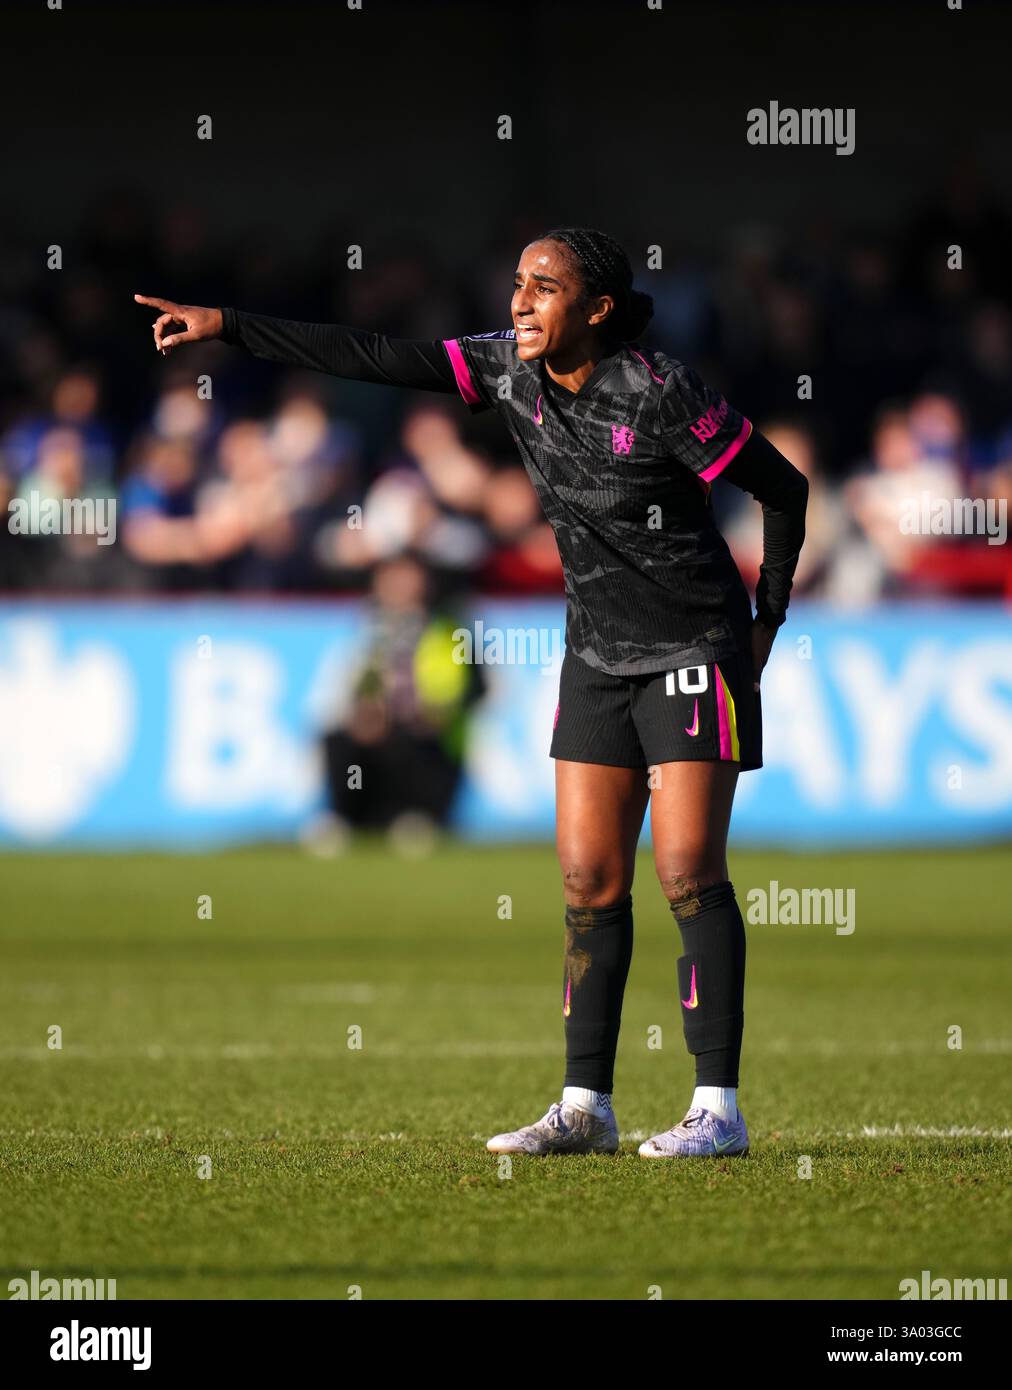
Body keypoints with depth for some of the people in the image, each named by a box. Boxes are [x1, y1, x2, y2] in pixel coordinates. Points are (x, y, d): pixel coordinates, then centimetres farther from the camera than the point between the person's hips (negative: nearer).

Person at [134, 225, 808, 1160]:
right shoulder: (511, 370, -3)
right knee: (590, 881, 4)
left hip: (695, 652, -7)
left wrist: (769, 621, -3)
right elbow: (379, 359, -4)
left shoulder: (660, 396, -20)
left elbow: (784, 487, -10)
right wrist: (228, 327, -9)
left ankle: (719, 1109, -7)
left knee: (688, 873, -10)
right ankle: (586, 1107, 8)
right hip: (598, 653, 7)